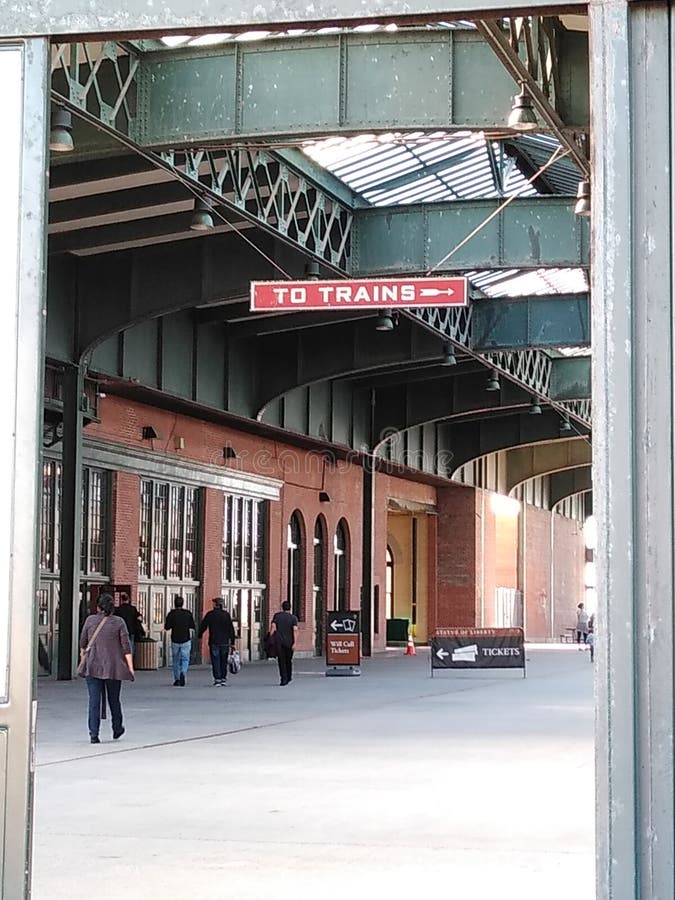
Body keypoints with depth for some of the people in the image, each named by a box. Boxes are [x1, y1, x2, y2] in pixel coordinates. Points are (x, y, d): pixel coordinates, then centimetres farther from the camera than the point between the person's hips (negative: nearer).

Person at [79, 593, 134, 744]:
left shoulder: (90, 620, -1)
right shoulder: (119, 622, -3)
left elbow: (83, 643, 8)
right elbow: (126, 646, -6)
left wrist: (83, 658, 25)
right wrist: (130, 667, -4)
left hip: (93, 666, 0)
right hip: (113, 667, 0)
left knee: (94, 700, -1)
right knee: (114, 699, 16)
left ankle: (93, 733, -10)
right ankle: (117, 729, 30)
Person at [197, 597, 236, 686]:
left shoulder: (210, 614, -4)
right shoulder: (226, 615, 2)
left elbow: (203, 626, 1)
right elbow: (231, 629, 2)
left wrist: (199, 635, 18)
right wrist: (232, 642, 6)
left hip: (214, 642, -2)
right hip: (225, 642, 2)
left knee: (216, 661, 0)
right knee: (224, 661, 10)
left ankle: (217, 680, -6)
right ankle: (223, 679, 10)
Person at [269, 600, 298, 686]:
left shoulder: (277, 616, 3)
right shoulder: (293, 618, -1)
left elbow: (273, 627, -6)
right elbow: (295, 630, -11)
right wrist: (294, 642, -12)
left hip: (279, 642, 0)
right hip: (289, 642, 0)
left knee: (281, 661, 1)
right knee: (288, 660, 17)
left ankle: (283, 679, -8)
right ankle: (289, 677, 27)